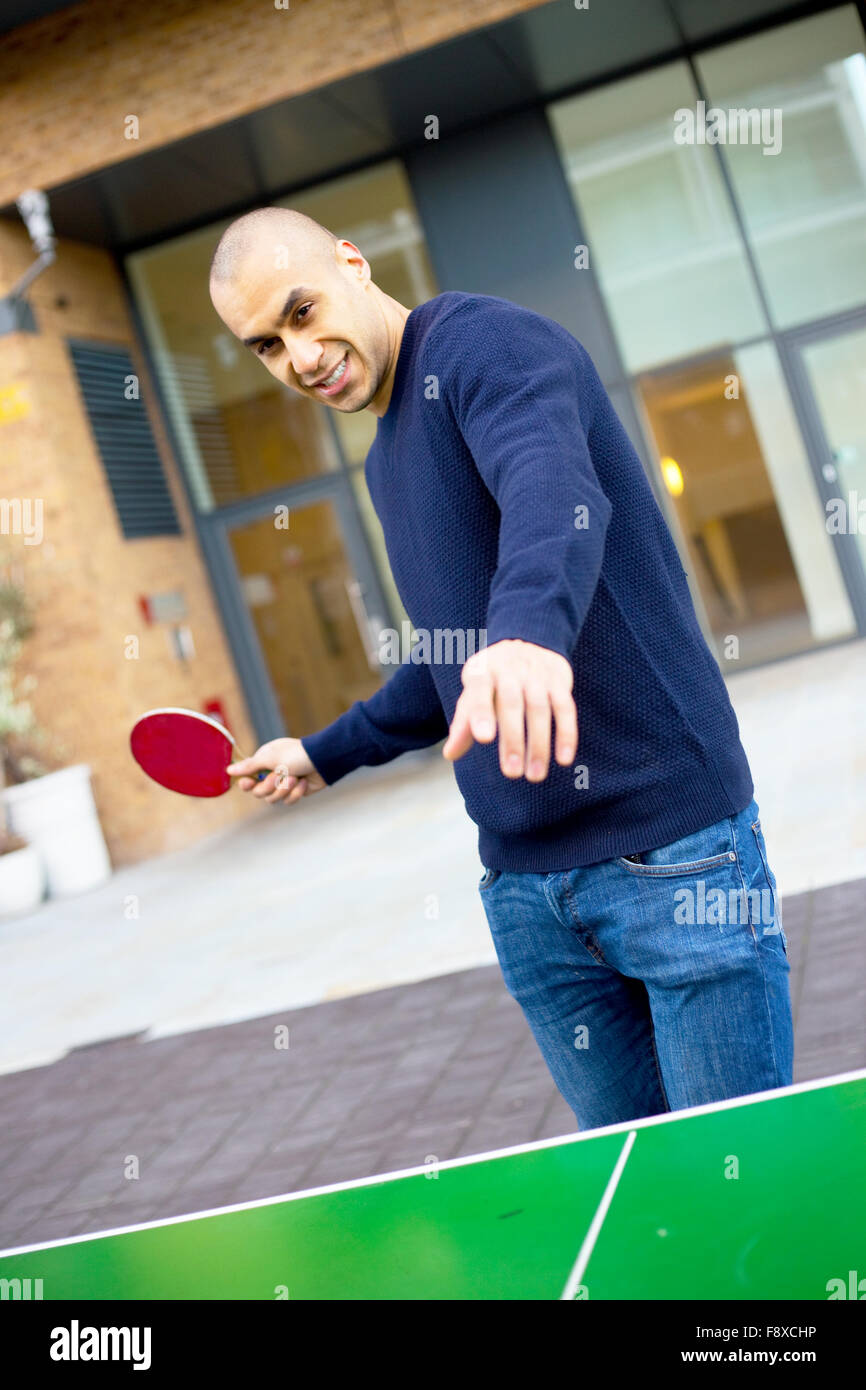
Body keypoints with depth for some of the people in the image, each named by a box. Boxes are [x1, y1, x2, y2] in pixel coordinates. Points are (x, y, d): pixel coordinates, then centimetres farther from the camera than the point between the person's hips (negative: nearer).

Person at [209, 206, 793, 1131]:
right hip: (522, 887, 8)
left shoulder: (481, 341, -8)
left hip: (671, 847, -7)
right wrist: (326, 753, 36)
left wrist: (529, 627, -51)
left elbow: (552, 483, -32)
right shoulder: (386, 460, 19)